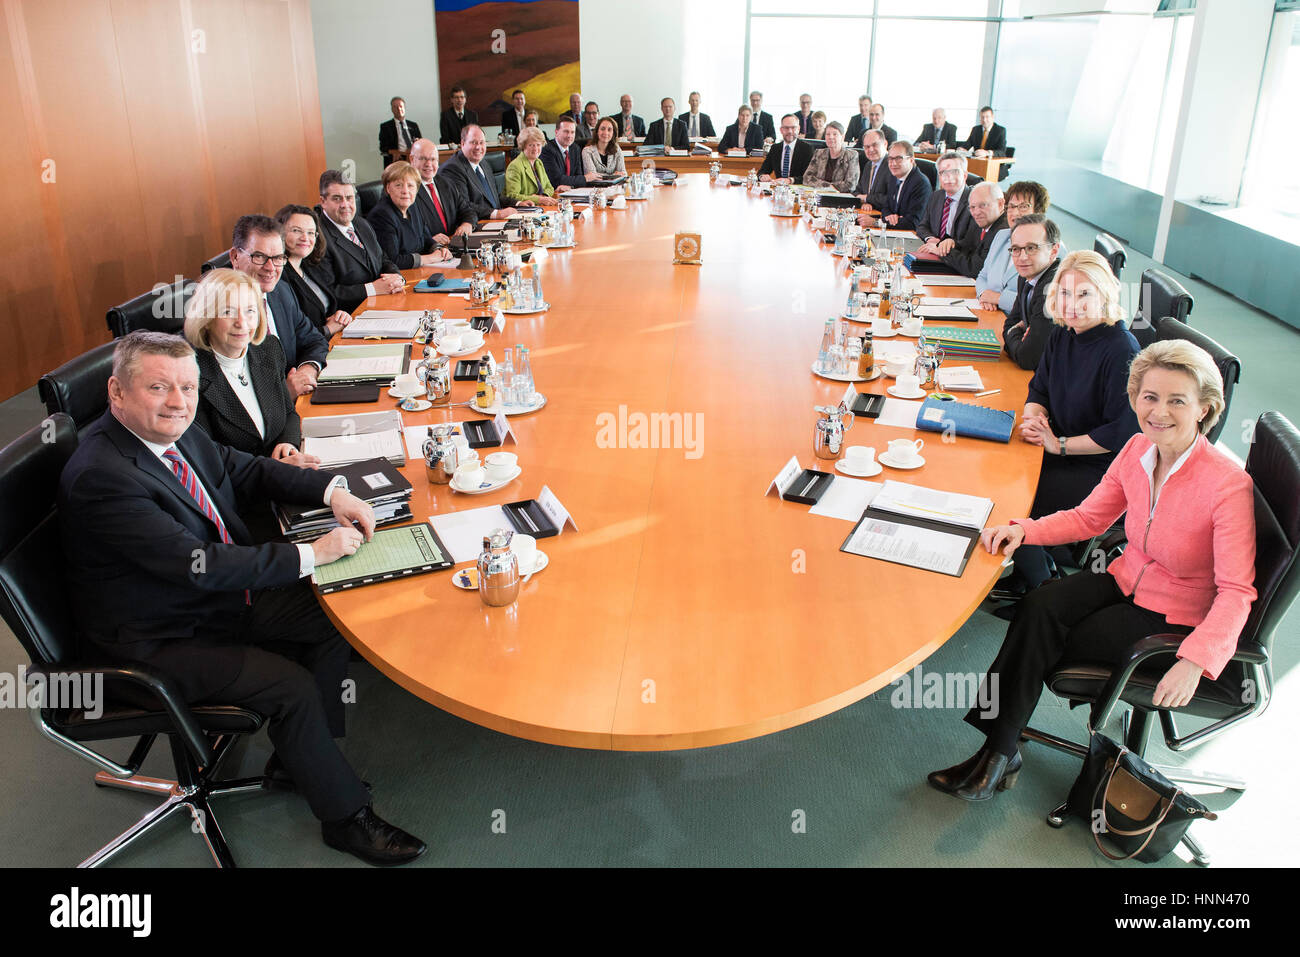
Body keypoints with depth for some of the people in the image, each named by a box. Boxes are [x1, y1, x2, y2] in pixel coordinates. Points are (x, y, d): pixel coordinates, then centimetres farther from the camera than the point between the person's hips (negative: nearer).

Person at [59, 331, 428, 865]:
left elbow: (246, 470, 10)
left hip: (218, 595, 9)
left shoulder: (172, 432, -4)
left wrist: (332, 491, -7)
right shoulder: (101, 477, -30)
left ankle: (295, 759, 17)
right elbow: (196, 564, -33)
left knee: (331, 620, 1)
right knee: (293, 686, -19)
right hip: (157, 640, -9)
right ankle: (346, 817, 2)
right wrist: (311, 555, -28)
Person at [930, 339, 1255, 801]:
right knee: (1039, 607, -22)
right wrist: (1024, 529, -12)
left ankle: (1000, 753, 0)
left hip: (1175, 618, -5)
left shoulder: (1228, 485, -24)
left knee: (1043, 639, -18)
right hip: (1126, 581, 5)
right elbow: (1089, 517, 5)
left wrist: (1195, 660, -37)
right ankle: (997, 753, -16)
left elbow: (1236, 591, -23)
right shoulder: (1137, 450, -6)